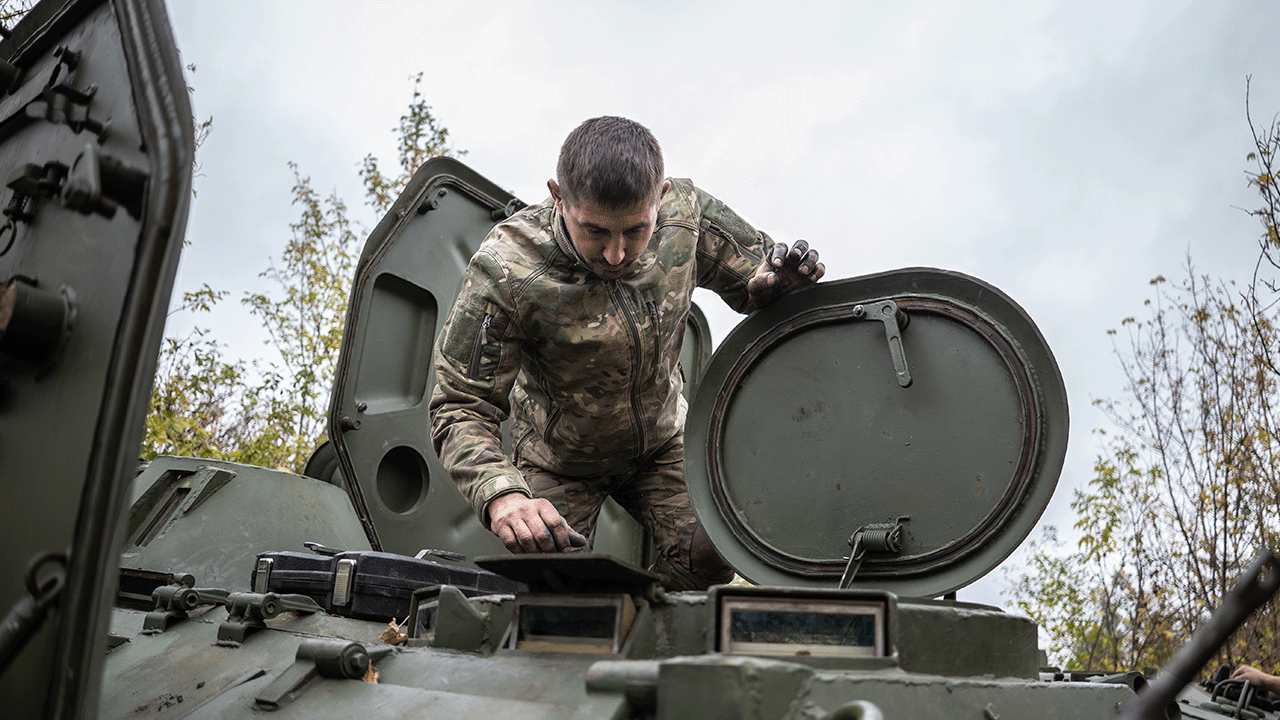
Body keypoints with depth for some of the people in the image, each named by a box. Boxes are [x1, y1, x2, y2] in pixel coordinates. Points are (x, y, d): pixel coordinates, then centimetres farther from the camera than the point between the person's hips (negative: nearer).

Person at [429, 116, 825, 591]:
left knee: (711, 555, -15)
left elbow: (750, 272, -4)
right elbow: (460, 407, -28)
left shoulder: (686, 214, -24)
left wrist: (770, 287, -30)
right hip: (559, 458, -2)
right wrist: (502, 496, -47)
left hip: (662, 441, 2)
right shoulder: (504, 273, -34)